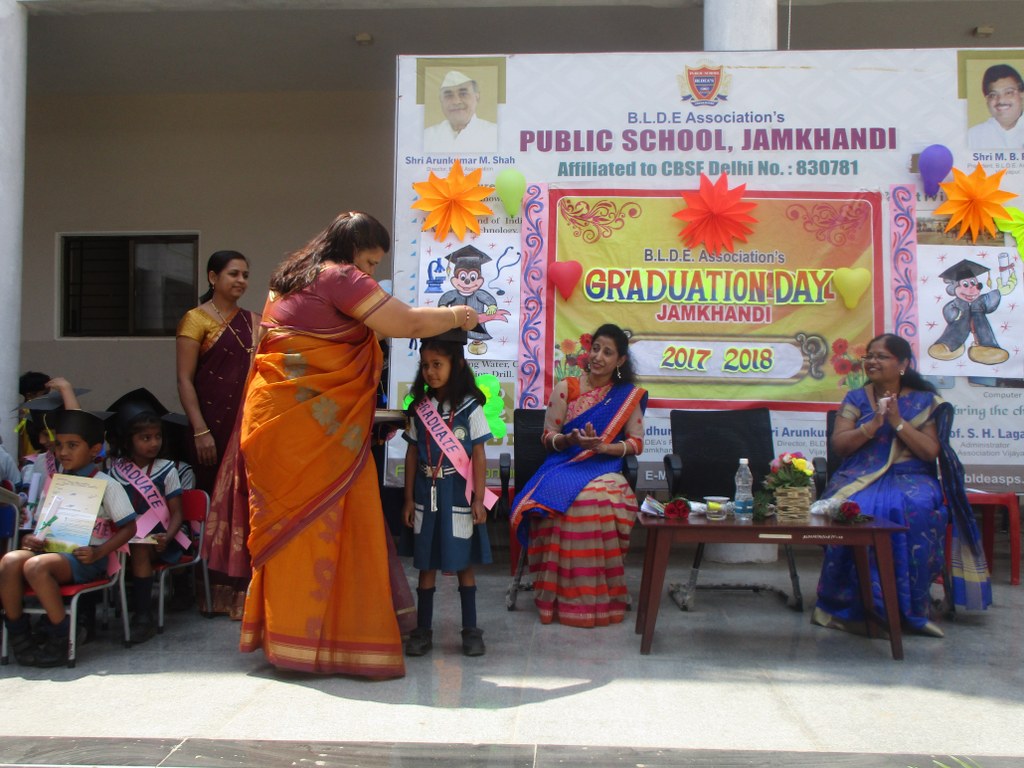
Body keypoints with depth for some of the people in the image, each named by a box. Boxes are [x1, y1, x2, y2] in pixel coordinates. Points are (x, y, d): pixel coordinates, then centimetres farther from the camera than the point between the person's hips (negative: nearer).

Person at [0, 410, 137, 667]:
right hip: (52, 549, 6)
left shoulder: (106, 485, 0)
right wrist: (31, 538, 3)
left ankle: (60, 641, -20)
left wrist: (98, 552, -16)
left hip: (86, 557, -6)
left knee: (36, 566, -33)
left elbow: (129, 527, -4)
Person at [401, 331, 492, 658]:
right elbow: (412, 454, 8)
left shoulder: (469, 407, -5)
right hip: (427, 493, 3)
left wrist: (478, 498, -8)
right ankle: (423, 630, 16)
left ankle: (470, 630, 16)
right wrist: (409, 497, 6)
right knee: (426, 562, 7)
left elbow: (478, 455, -4)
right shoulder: (419, 408, 4)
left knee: (463, 562, 5)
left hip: (458, 493, -3)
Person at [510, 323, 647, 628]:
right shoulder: (565, 388, 8)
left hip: (603, 468, 0)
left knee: (598, 502, -37)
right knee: (558, 501, -36)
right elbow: (548, 436, 7)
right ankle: (561, 596, -23)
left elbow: (637, 443, 6)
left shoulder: (628, 396, 10)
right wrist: (569, 439, -15)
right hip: (564, 465, 0)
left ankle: (599, 598, -22)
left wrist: (603, 447, -11)